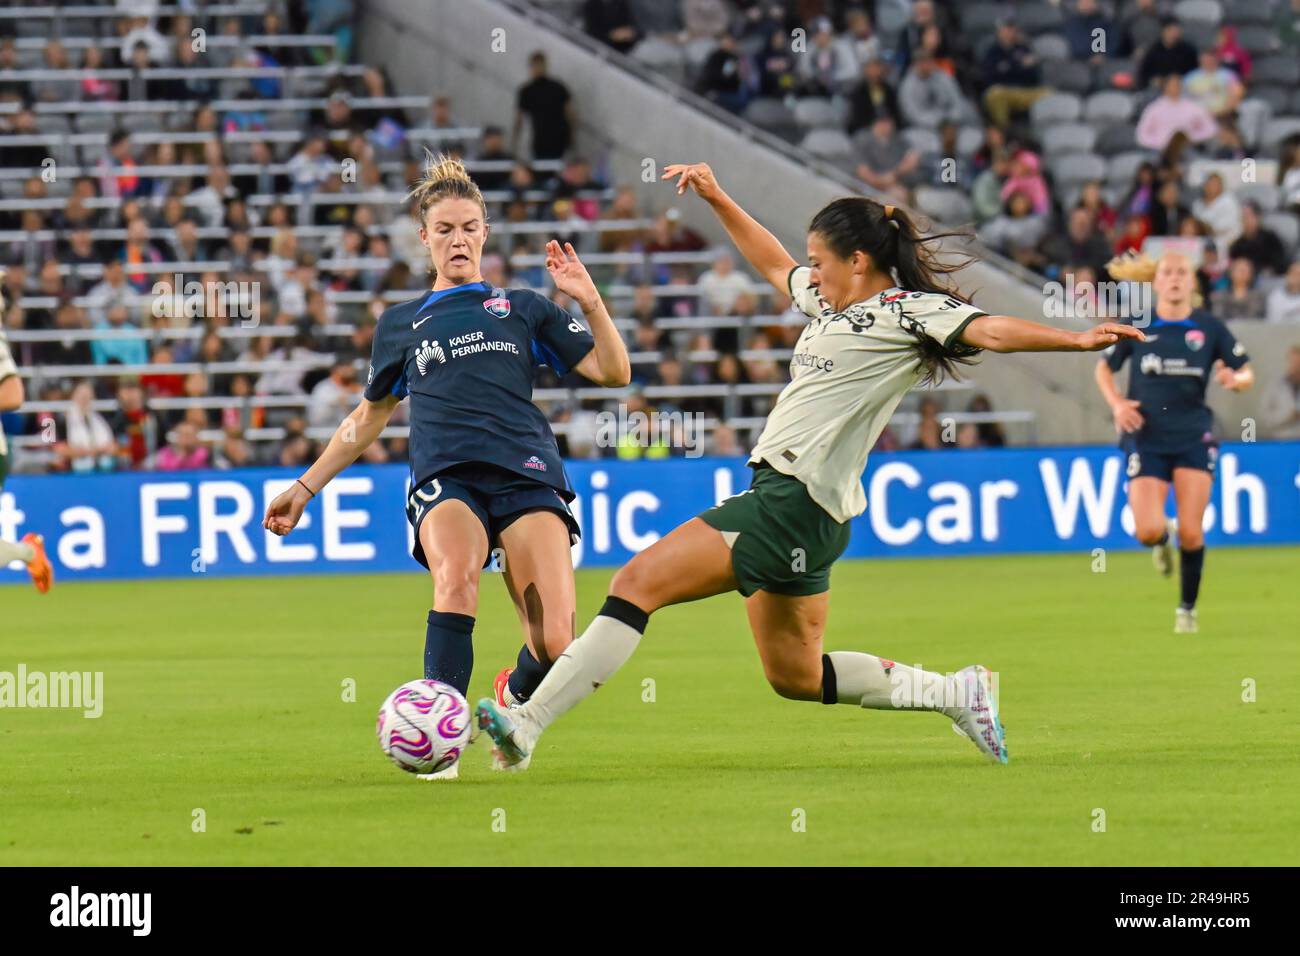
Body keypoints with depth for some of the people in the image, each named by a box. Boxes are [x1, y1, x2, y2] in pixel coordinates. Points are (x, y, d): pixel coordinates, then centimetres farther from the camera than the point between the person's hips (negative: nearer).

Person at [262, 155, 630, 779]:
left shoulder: (523, 309, 19)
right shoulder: (400, 325, 23)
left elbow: (613, 373, 14)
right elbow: (369, 418, 34)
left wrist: (589, 302, -1)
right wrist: (305, 487, 31)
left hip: (526, 477, 0)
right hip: (445, 480, 0)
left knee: (556, 647, -16)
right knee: (456, 576, -37)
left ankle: (516, 695, 20)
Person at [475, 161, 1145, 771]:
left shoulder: (910, 309, -6)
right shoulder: (829, 301, 19)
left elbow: (988, 331, -19)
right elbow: (774, 265, 37)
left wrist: (1075, 340, -33)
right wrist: (717, 200, 34)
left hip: (795, 501, -10)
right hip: (781, 496, 10)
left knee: (638, 582, -16)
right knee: (795, 675, 17)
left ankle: (526, 724, -18)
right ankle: (954, 693, 22)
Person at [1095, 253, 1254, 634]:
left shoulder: (1210, 328, -1)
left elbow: (1246, 373, 6)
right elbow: (1104, 368, 14)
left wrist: (1234, 380, -18)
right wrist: (1116, 403, -4)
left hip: (1194, 439, 0)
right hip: (1147, 441, 0)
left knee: (1191, 533, -7)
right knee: (1148, 532, -13)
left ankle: (1187, 609, 14)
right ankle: (1164, 537, 26)